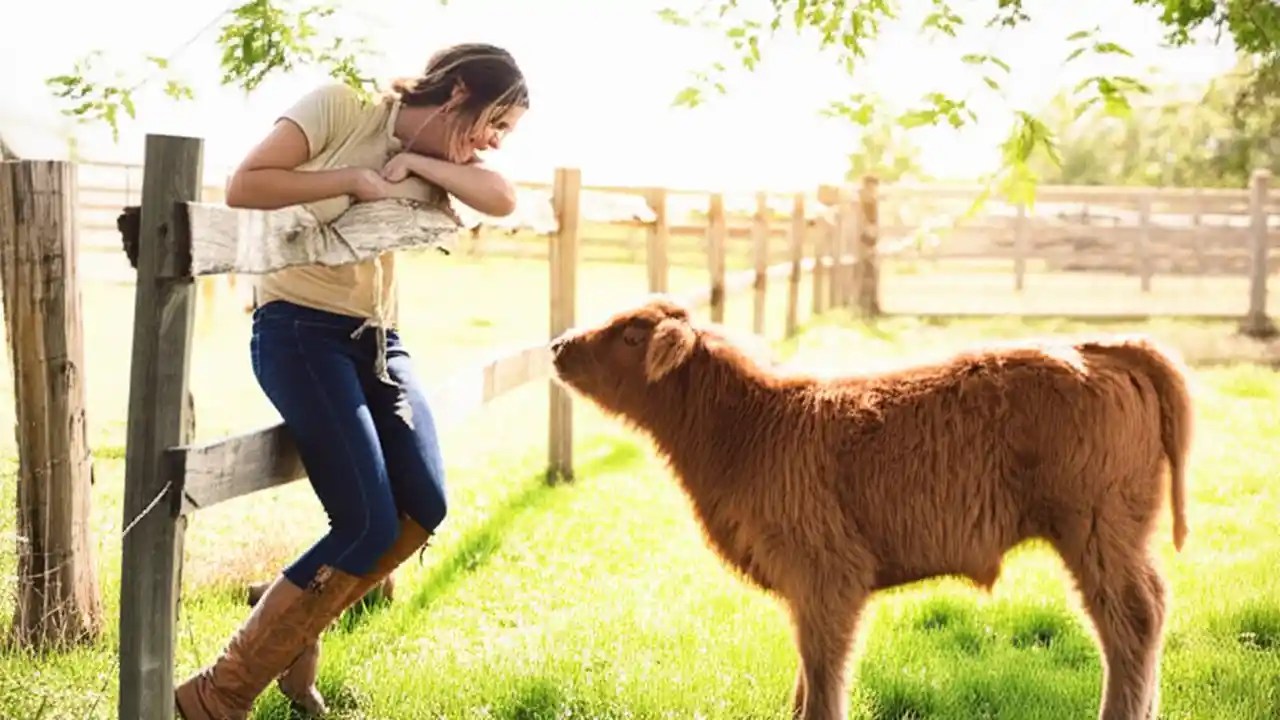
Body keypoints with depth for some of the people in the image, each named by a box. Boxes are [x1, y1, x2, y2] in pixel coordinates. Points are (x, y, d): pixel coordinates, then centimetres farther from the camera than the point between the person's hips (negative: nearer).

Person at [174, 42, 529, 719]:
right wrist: (352, 181, -17)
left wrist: (415, 164, -13)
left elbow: (504, 199, -5)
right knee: (370, 527, -17)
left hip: (377, 337, 8)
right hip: (299, 331, -8)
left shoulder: (429, 161, 11)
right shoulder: (340, 107, -9)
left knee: (424, 506, -8)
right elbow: (242, 188, -16)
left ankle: (287, 621, 16)